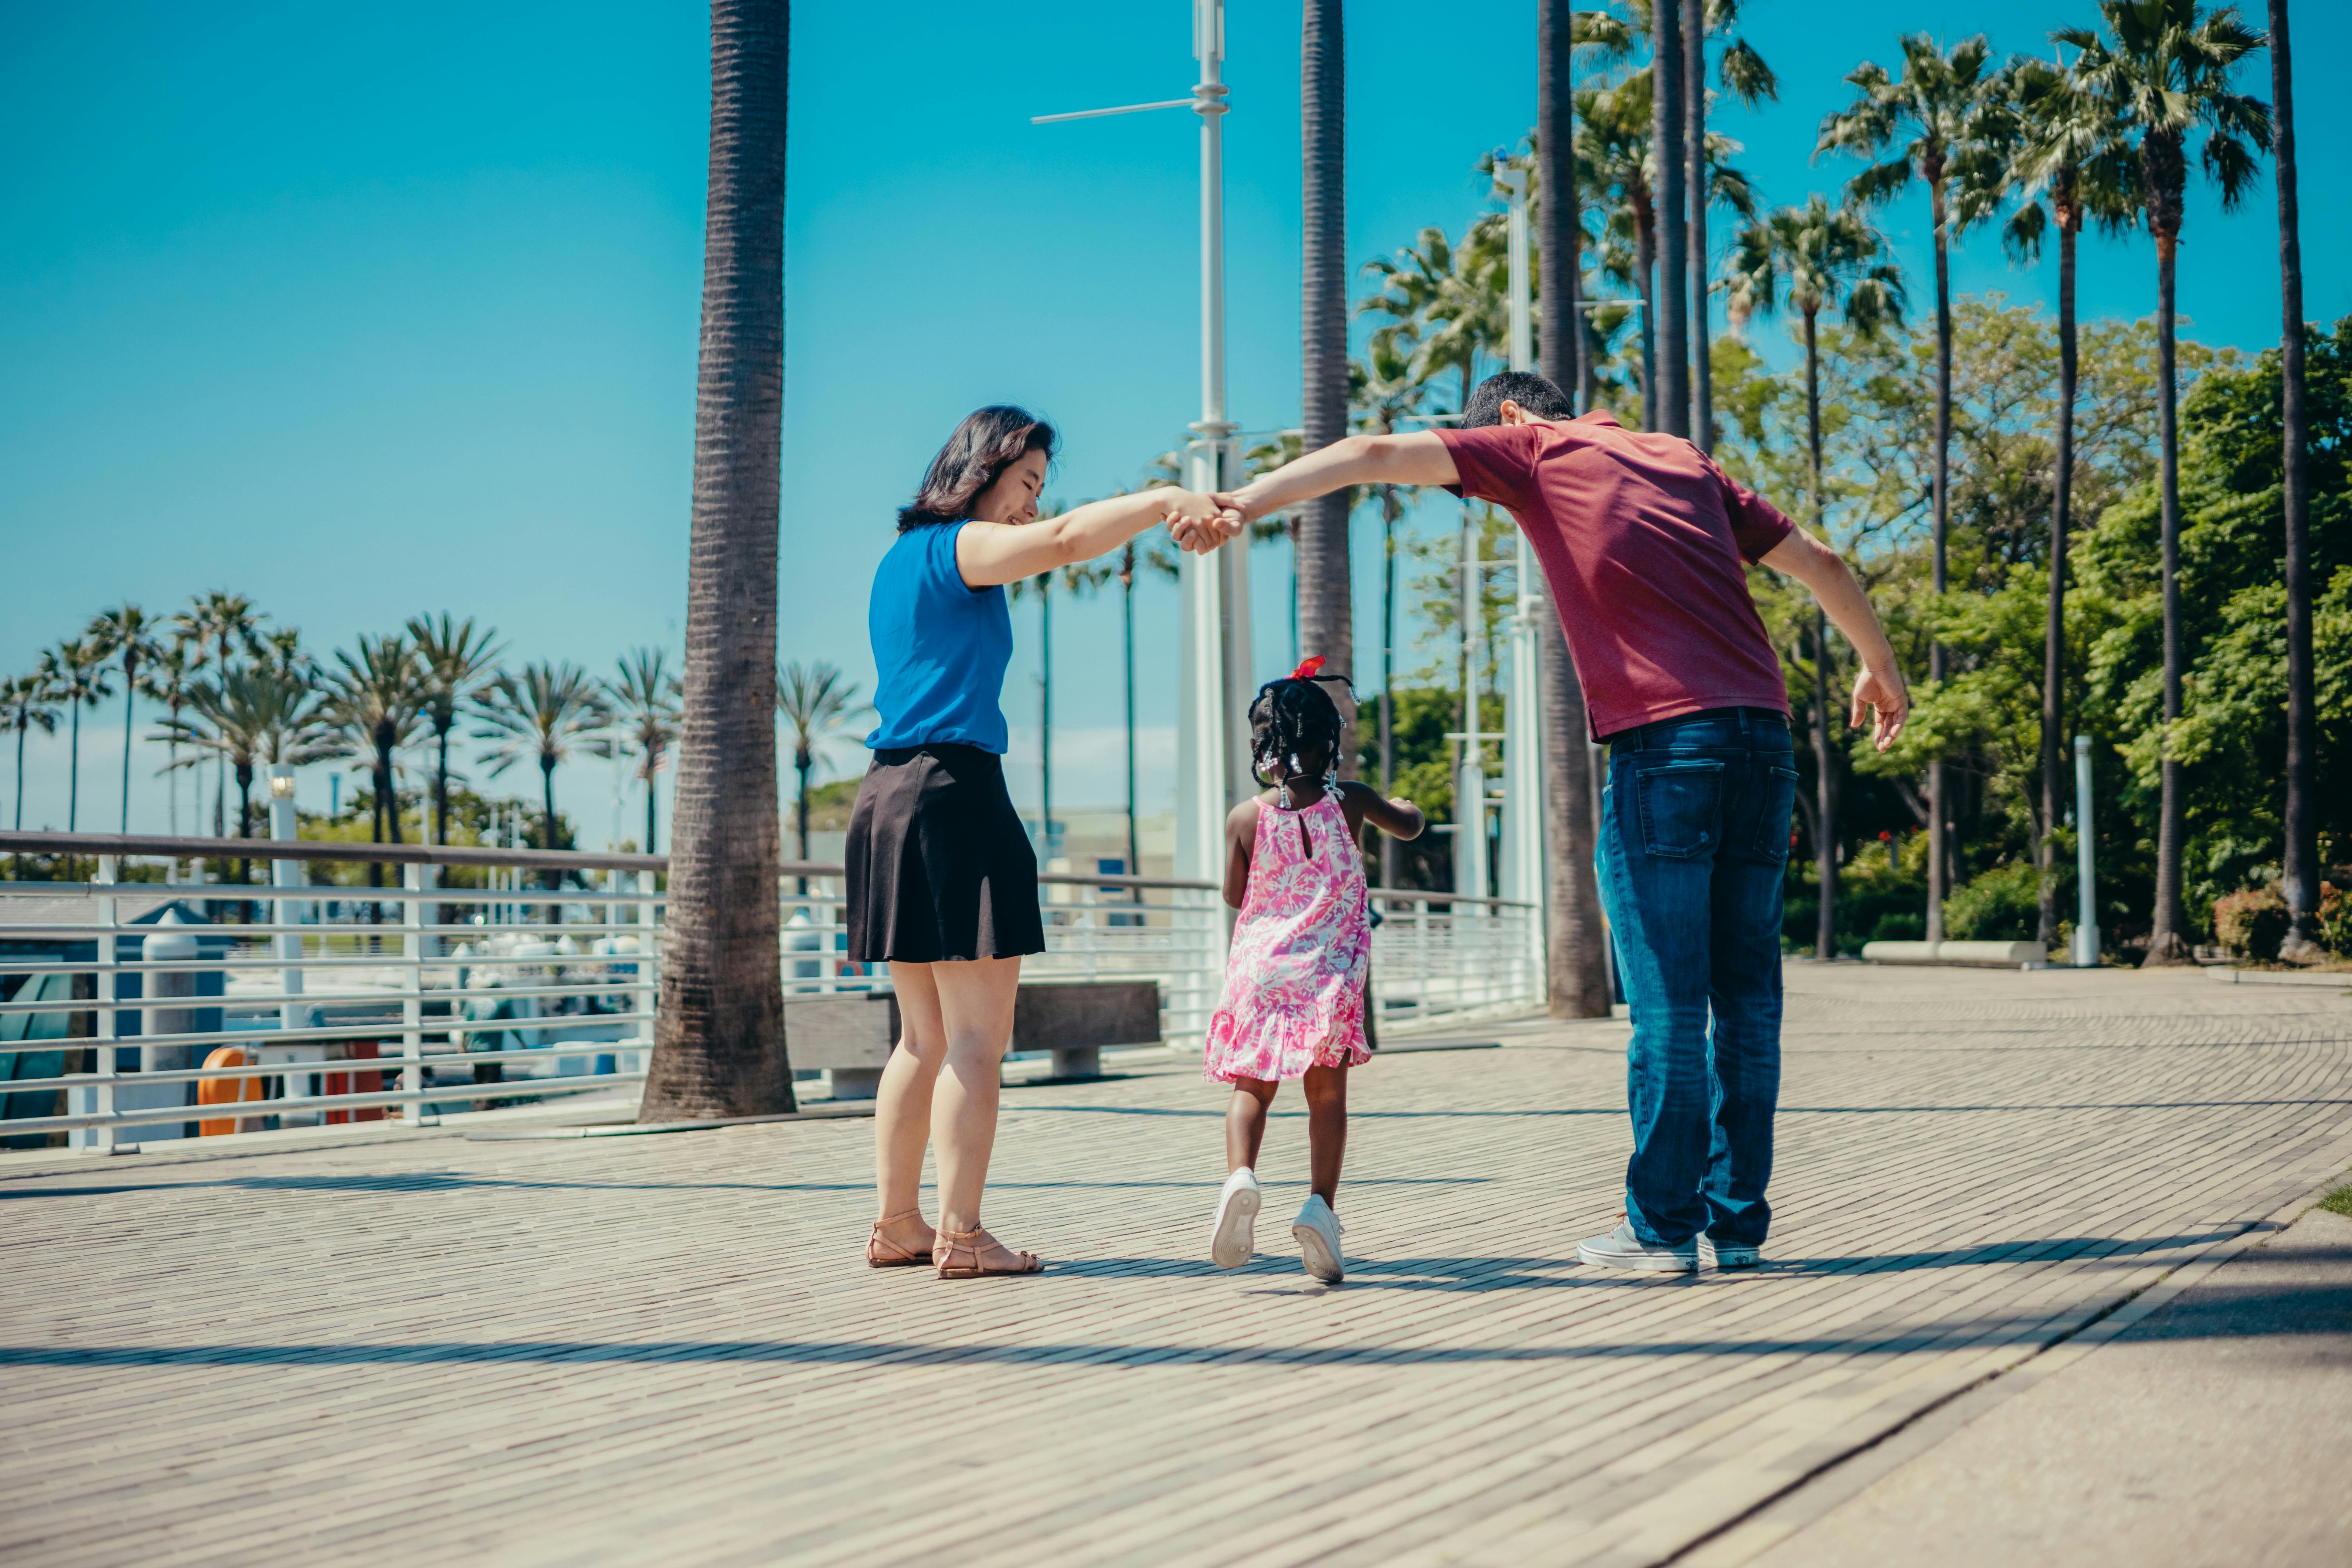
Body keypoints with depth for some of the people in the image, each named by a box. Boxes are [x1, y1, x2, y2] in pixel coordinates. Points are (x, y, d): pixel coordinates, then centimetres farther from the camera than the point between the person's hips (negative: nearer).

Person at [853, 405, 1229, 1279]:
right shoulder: (959, 548, -6)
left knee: (926, 1038, 13)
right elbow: (1066, 540, -23)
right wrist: (1165, 501, -23)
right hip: (952, 792, -10)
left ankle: (897, 1225, 15)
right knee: (977, 1037, -7)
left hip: (888, 798, 10)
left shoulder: (901, 559, 21)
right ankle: (962, 1237, -7)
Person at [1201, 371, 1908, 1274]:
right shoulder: (1685, 460, 26)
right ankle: (1736, 1223, 12)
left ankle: (1663, 1227, 1)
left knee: (1667, 1001, -3)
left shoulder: (1532, 447, 11)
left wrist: (1246, 503, -6)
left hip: (1666, 741, -6)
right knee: (1745, 995, 8)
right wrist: (1881, 666, 42)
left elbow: (1377, 455, -1)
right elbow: (1820, 563, 30)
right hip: (1764, 735, 6)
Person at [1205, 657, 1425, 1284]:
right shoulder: (1349, 803, -1)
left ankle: (1241, 1174, -18)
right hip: (1331, 972, 0)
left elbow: (1235, 896, 10)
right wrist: (1404, 805, 41)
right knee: (1327, 1094, 6)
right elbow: (1409, 827, 19)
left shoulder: (1245, 818, -3)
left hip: (1260, 968, 1)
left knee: (1250, 1088, 8)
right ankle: (1321, 1201, -10)